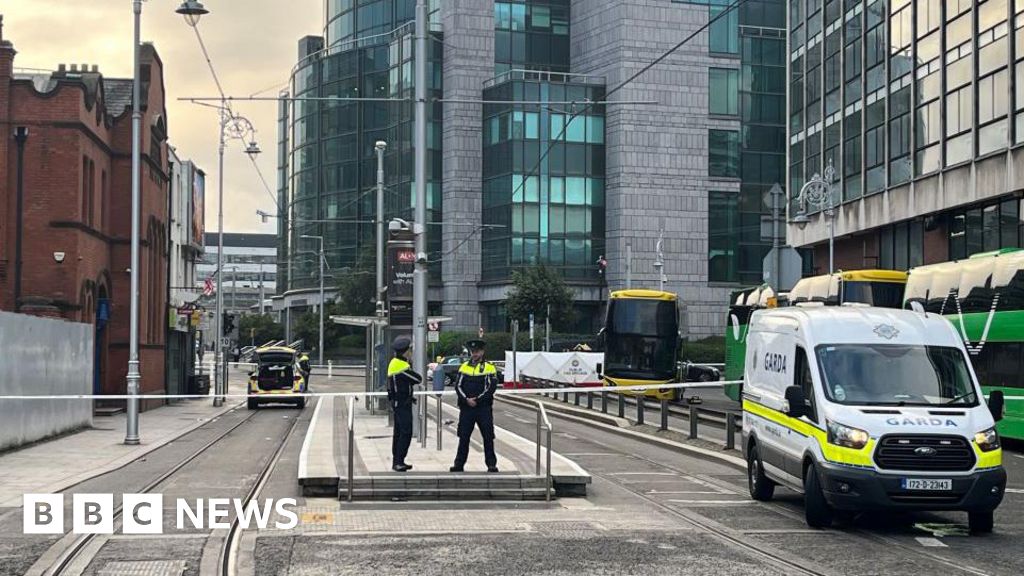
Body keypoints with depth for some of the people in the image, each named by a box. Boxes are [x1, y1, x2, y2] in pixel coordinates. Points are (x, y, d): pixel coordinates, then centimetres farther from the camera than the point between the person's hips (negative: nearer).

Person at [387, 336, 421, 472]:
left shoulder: (394, 363, 12)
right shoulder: (402, 366, -20)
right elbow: (418, 379, -17)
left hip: (397, 403, 10)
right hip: (403, 403, -10)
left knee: (399, 432, 15)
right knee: (406, 433, -11)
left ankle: (396, 461, 20)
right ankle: (399, 462, -14)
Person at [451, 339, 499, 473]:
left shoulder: (489, 368, -1)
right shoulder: (464, 367, 9)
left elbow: (491, 388, -8)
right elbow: (458, 386, 3)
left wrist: (477, 399, -14)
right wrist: (466, 399, -12)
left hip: (484, 408, -2)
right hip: (466, 408, 2)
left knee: (488, 437, 0)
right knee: (463, 437, 5)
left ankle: (491, 464, 7)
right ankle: (459, 464, 10)